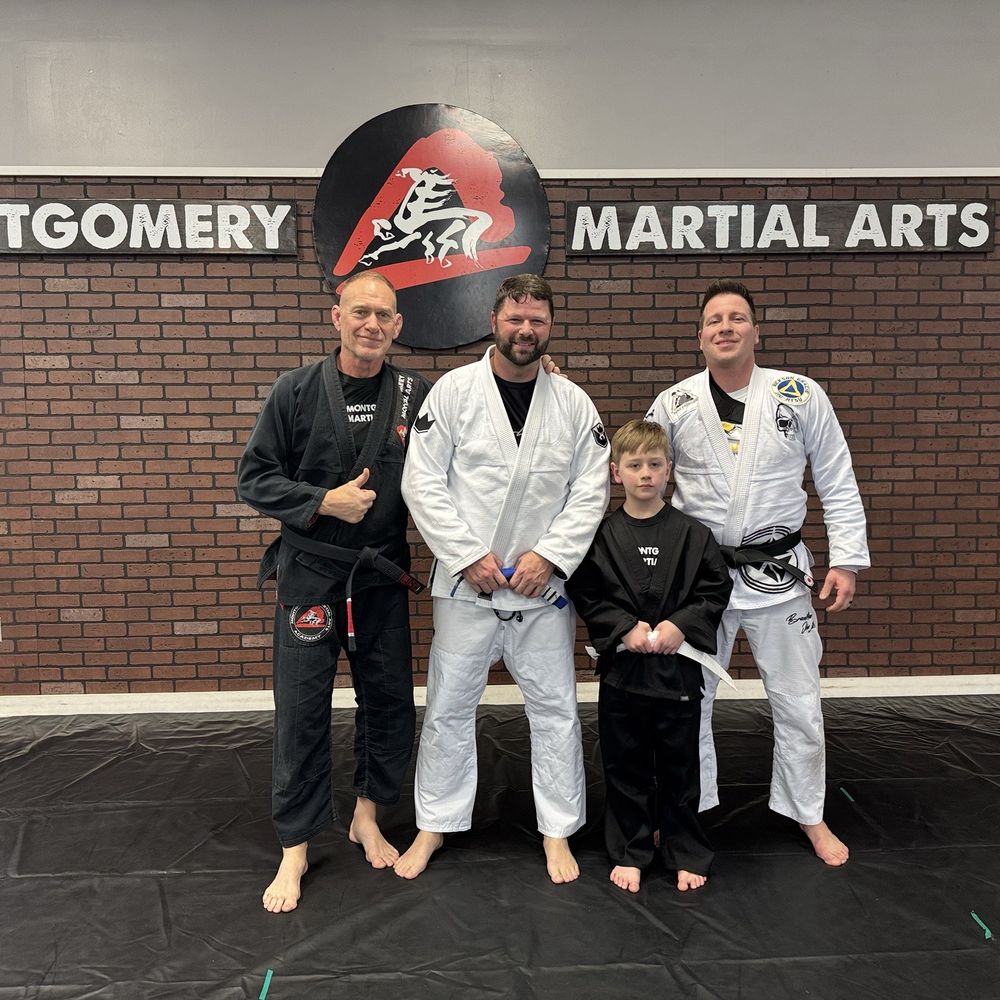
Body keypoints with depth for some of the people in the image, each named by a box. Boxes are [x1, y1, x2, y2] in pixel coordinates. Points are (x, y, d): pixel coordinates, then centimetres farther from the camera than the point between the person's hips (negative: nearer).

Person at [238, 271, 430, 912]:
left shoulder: (418, 395, -1)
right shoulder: (297, 391, -6)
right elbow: (255, 478, -3)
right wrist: (324, 501, -16)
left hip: (383, 574, 2)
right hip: (310, 573, -2)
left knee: (389, 701, 12)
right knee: (302, 710, 4)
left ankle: (368, 816, 37)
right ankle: (295, 851, 23)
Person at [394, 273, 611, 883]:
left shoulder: (574, 404, 1)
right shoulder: (454, 391, -4)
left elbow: (591, 492, 0)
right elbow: (423, 482, -7)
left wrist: (550, 555, -12)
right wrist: (469, 556, -13)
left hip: (542, 583, 2)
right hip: (466, 582, -1)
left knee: (555, 707, 10)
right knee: (449, 707, 10)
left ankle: (558, 832, 29)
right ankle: (435, 826, 30)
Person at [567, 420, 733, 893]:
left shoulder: (692, 534, -2)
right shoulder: (601, 535, -3)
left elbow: (716, 591, 0)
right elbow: (584, 595, -3)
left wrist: (680, 625, -14)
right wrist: (626, 628, -14)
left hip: (678, 668, 0)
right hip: (621, 669, 0)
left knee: (679, 766, 12)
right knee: (625, 767, 12)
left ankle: (686, 855, 31)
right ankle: (629, 853, 30)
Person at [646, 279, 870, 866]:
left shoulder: (801, 397, -5)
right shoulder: (673, 405, -3)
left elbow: (839, 485, 0)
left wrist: (847, 561, -4)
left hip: (778, 572, 0)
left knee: (798, 701, 12)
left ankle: (809, 814, 35)